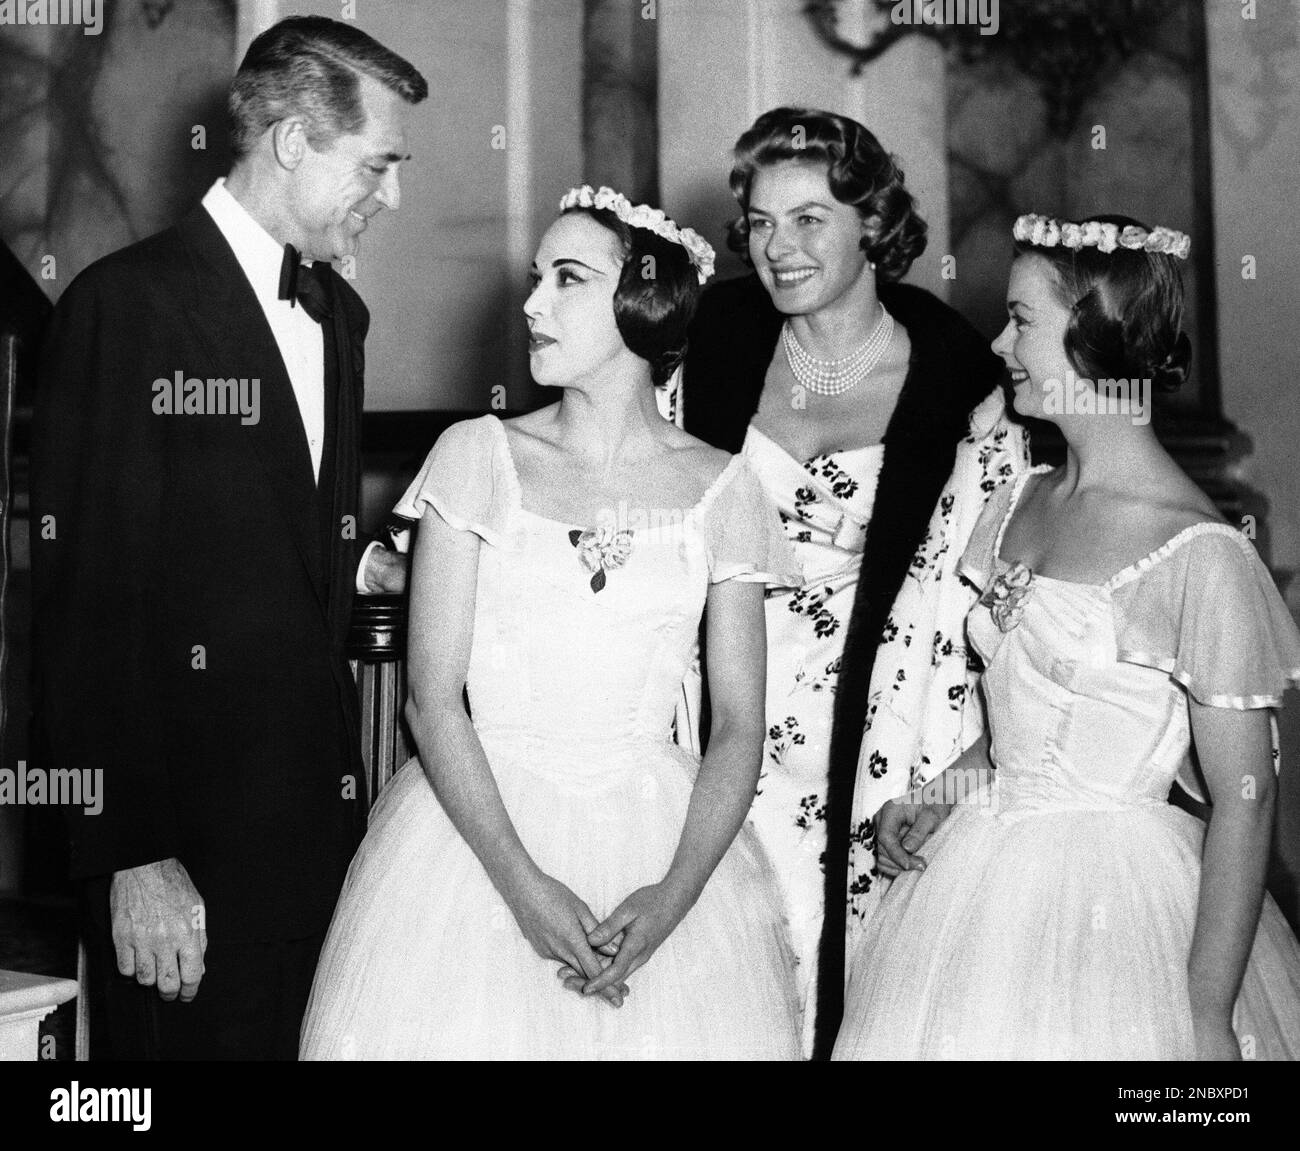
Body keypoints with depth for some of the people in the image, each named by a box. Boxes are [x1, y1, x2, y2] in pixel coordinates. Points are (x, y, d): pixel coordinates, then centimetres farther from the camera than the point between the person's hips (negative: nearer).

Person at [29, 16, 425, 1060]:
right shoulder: (126, 305, -11)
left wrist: (356, 564, 0)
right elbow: (87, 598, -14)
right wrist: (132, 856, -17)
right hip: (186, 828, -7)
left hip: (324, 806, 7)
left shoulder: (339, 313, 13)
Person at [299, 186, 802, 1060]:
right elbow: (433, 699, -4)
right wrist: (523, 883, -14)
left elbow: (739, 725, 1)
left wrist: (674, 894, -14)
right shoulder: (478, 455, 1)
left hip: (663, 843, 1)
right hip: (479, 831, 0)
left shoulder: (719, 489, 2)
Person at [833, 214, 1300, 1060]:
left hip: (1117, 902, -6)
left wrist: (1209, 1016, -15)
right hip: (986, 886, 7)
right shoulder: (1020, 506, 4)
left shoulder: (1200, 554, -18)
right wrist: (938, 798, 3)